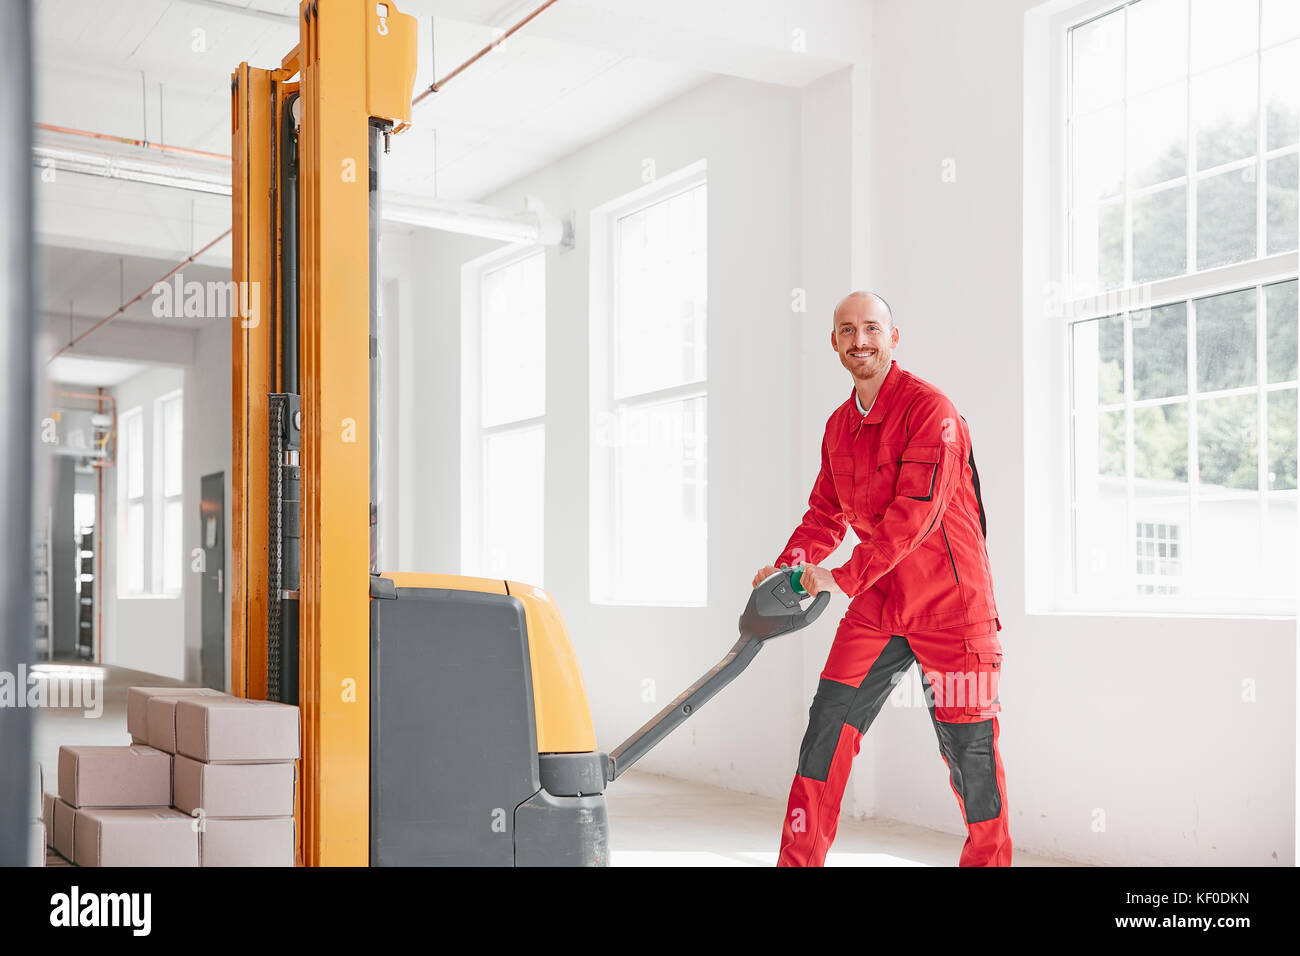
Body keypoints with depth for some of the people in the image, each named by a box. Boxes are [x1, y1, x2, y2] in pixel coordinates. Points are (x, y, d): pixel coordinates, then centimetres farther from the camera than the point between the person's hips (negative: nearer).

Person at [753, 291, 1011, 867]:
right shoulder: (838, 426, 11)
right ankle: (798, 859, 9)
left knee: (968, 748, 2)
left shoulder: (930, 410, -13)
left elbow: (916, 511, -23)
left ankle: (990, 859, 21)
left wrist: (844, 579, -26)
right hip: (876, 605, 6)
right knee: (827, 727, 0)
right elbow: (825, 515, 17)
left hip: (950, 604, -6)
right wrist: (787, 568, -1)